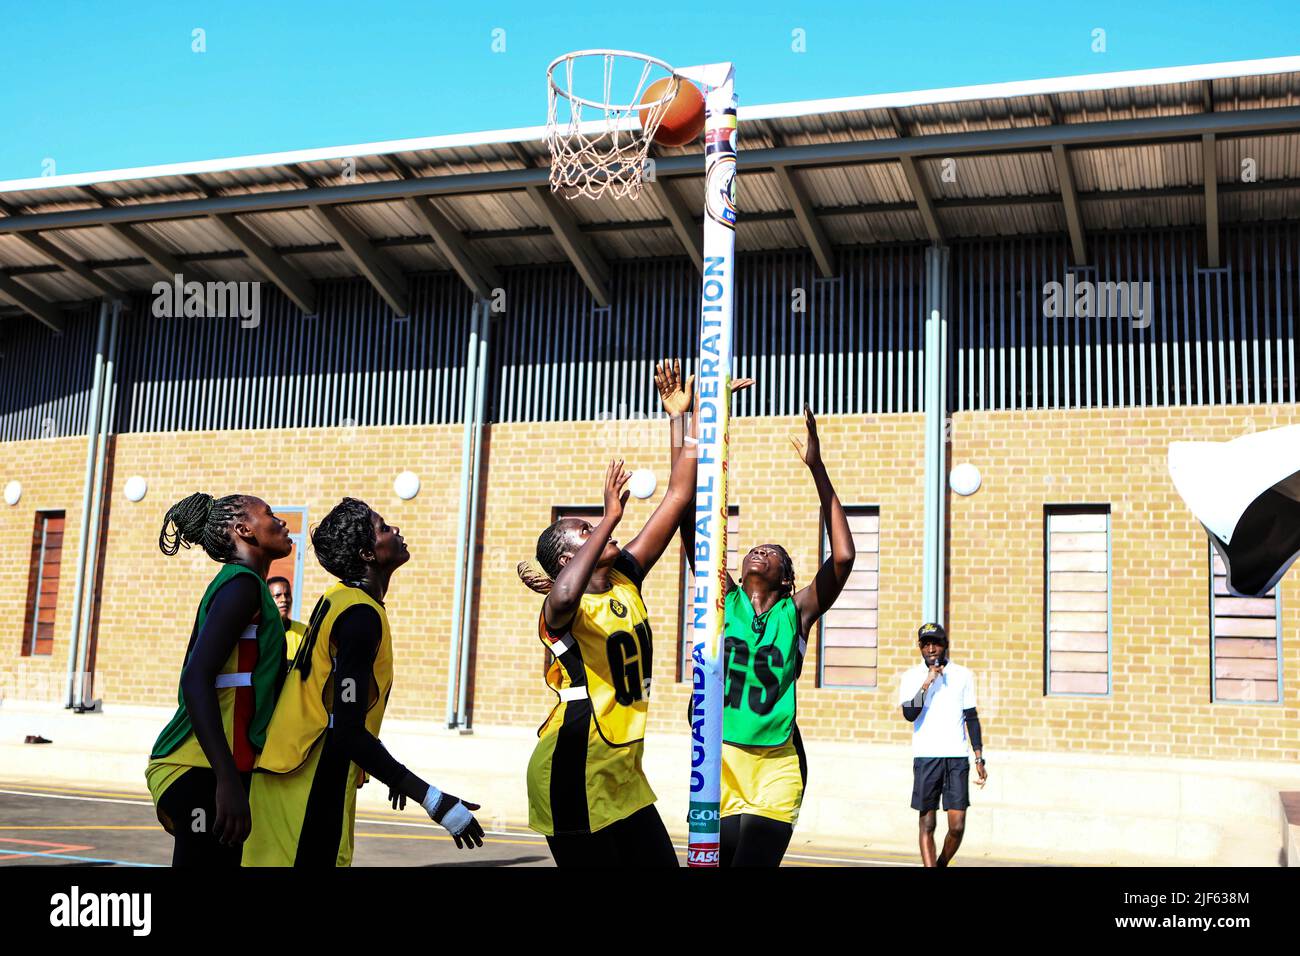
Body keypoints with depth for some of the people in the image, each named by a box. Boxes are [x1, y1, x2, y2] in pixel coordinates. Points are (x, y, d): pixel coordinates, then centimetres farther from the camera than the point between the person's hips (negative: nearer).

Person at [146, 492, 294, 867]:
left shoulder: (239, 583, 19)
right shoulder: (242, 583, -10)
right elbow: (196, 680, -21)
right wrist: (228, 780, -28)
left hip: (205, 770, 10)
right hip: (203, 772, -10)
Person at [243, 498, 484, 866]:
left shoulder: (338, 598, 12)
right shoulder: (362, 615, -17)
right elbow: (349, 732, -23)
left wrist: (390, 772, 30)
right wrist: (434, 802, -24)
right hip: (311, 788, -10)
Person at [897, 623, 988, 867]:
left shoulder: (962, 675, 7)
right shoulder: (911, 677, 3)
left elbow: (972, 718, 11)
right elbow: (910, 714, -9)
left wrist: (979, 759, 7)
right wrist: (927, 683, -17)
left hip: (957, 757, 1)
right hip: (925, 757, -1)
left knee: (957, 826, -2)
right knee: (927, 824, -2)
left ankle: (942, 865, 21)